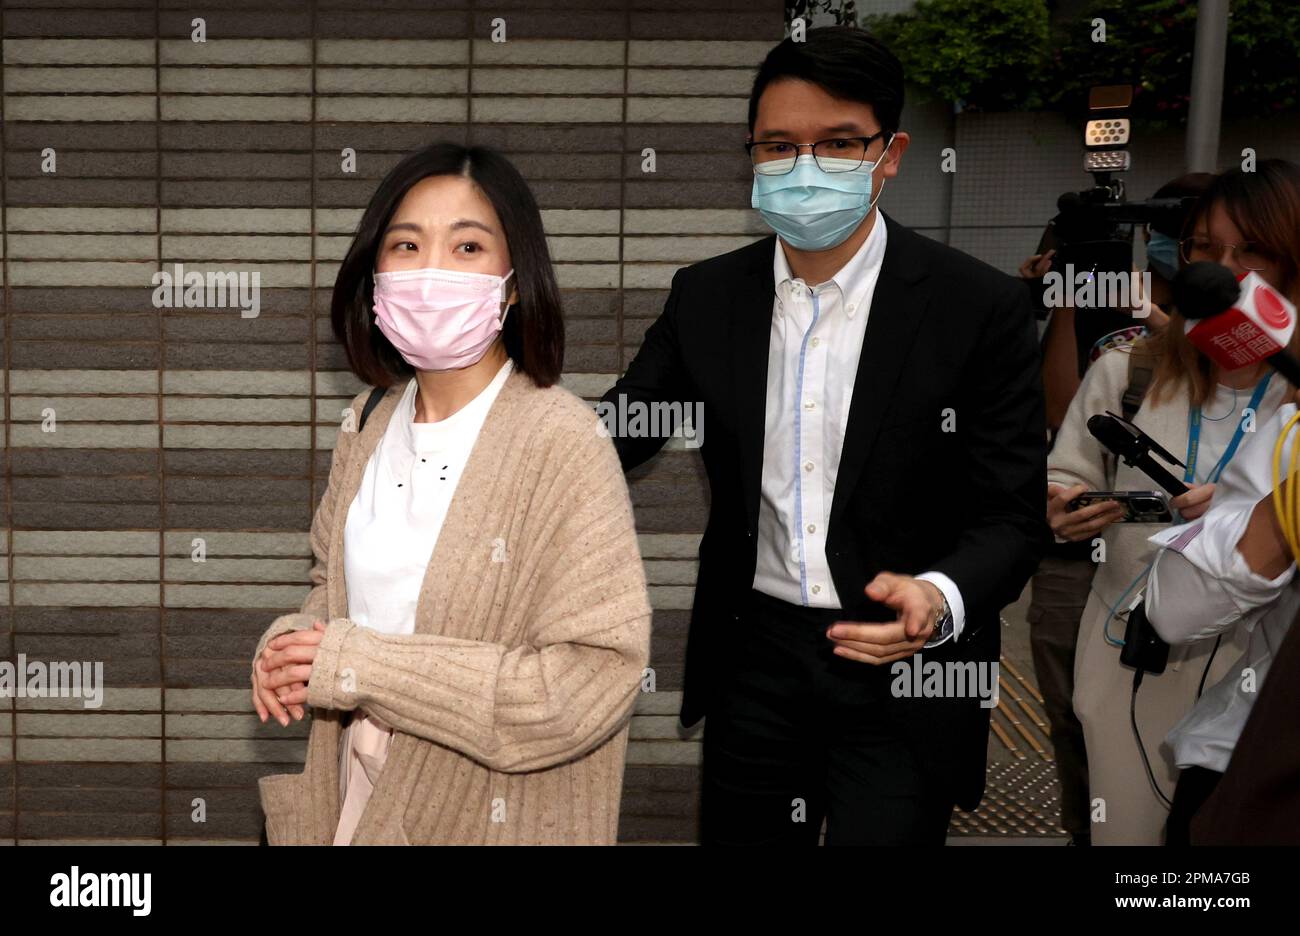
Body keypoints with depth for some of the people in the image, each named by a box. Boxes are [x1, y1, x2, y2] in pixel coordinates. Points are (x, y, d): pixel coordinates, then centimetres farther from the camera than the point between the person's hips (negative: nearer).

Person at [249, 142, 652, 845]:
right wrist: (288, 645, -10)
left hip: (488, 814, -5)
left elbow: (596, 682, -26)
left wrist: (362, 666, -25)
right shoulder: (369, 423, -1)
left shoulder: (561, 442, -21)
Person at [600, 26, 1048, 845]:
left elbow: (1013, 516, -11)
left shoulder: (981, 307, -12)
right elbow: (615, 436, 0)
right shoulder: (706, 296, 0)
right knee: (737, 835, 18)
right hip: (752, 661, 4)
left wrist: (940, 599, -31)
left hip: (906, 676, -3)